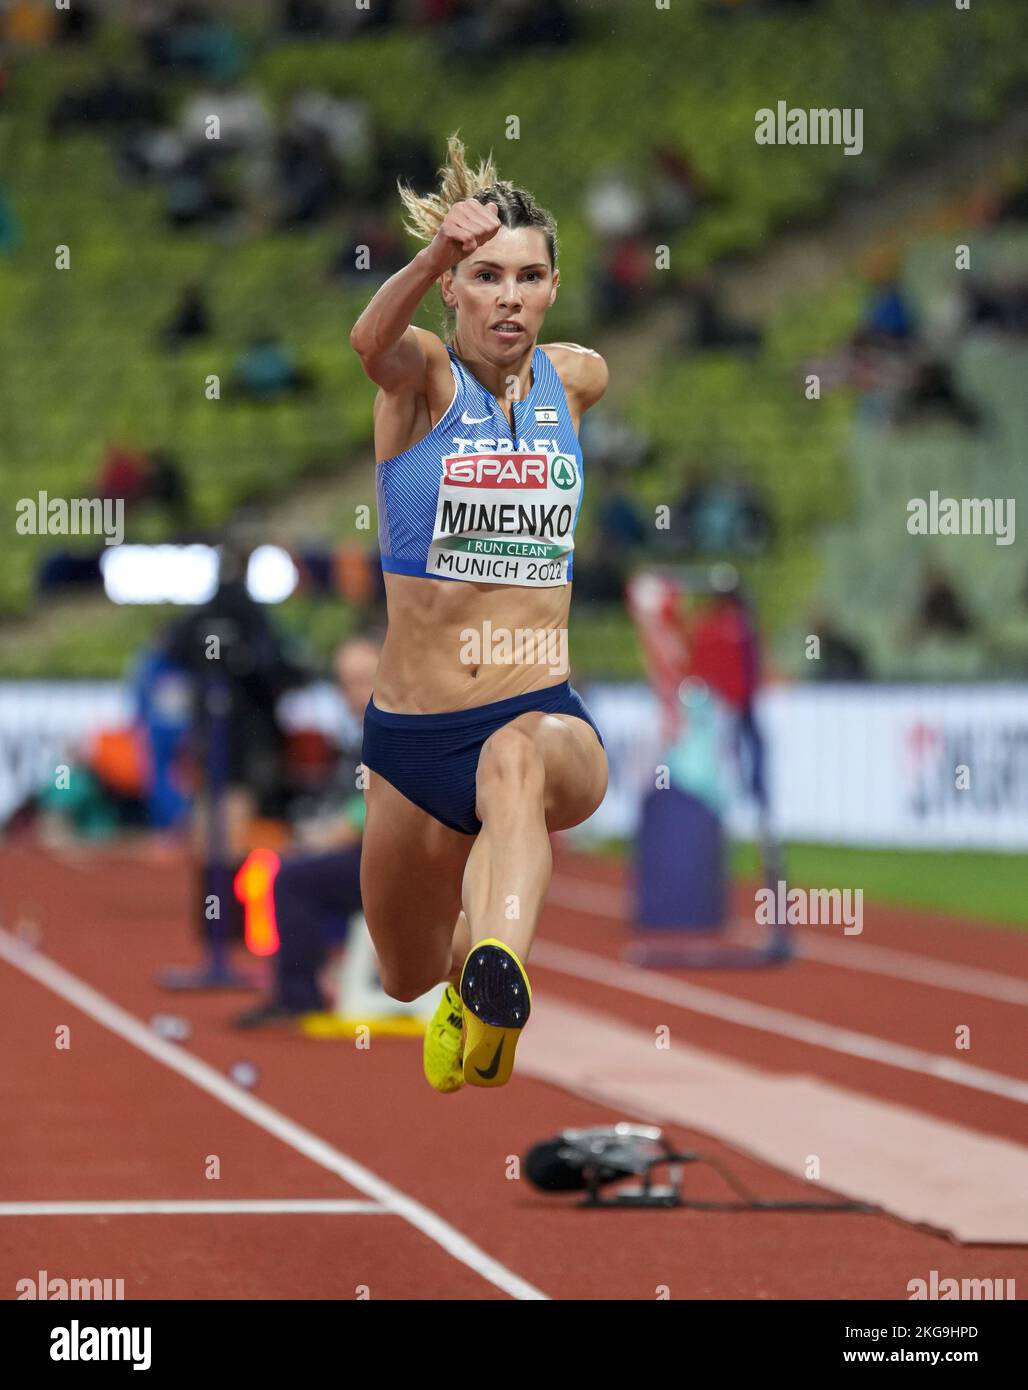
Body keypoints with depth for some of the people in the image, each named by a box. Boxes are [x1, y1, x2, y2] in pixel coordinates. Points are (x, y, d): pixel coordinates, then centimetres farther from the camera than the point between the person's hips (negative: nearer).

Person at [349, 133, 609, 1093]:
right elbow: (370, 341, -33)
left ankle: (497, 975, -64)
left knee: (518, 761, -39)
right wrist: (436, 255, -51)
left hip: (545, 716, -1)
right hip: (410, 733, 1)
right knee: (407, 978, 18)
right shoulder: (422, 375, -5)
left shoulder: (577, 379, 5)